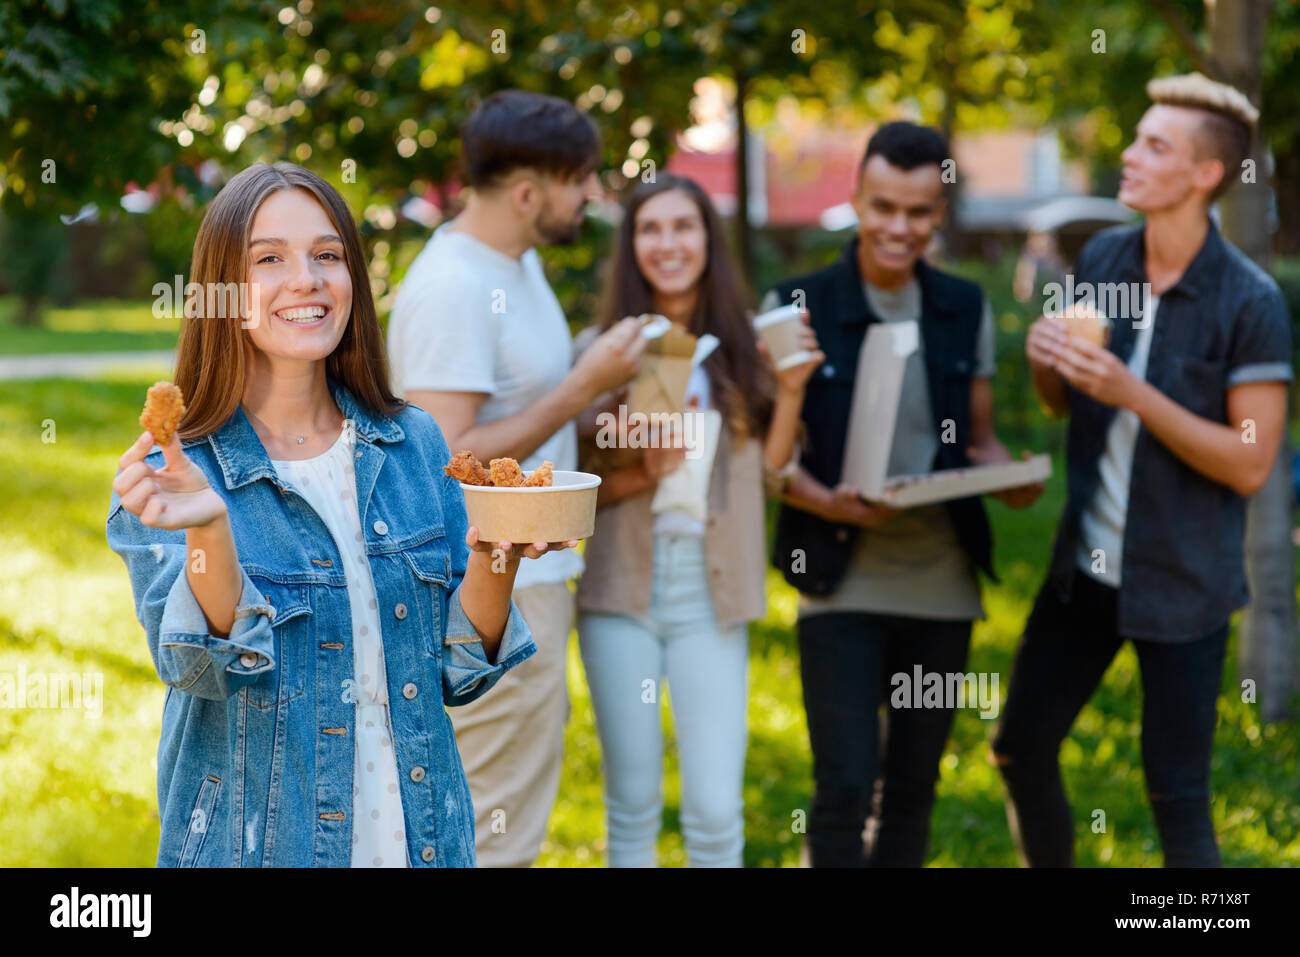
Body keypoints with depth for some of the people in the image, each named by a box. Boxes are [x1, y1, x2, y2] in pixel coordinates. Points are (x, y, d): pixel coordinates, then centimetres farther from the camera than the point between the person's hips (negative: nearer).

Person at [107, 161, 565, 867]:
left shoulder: (414, 446, 1)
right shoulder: (169, 474, -8)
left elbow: (458, 675, 2)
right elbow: (203, 670, -19)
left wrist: (495, 558, -14)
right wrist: (207, 530, -34)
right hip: (257, 844, -3)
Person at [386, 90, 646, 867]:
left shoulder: (517, 261, 12)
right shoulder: (453, 288, -20)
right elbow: (449, 463, -25)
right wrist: (584, 387, -21)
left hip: (527, 578, 10)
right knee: (493, 839, -3)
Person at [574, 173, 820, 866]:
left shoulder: (741, 347, 5)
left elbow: (770, 471, 5)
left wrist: (790, 391, -8)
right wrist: (642, 475, -16)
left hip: (708, 600, 1)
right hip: (621, 592, -1)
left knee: (716, 809, -3)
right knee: (634, 803, 7)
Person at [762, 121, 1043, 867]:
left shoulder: (967, 310, 6)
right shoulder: (796, 308, -4)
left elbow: (981, 437, 14)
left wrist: (1011, 478, -9)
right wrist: (829, 503, -21)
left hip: (943, 583, 4)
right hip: (844, 584, -4)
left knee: (915, 785, 13)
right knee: (846, 786, -10)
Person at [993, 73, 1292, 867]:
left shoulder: (1250, 303, -16)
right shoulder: (1102, 258, 1)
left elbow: (1250, 464, -17)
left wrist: (1133, 394, -26)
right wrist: (1044, 361, -11)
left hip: (1182, 585, -6)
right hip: (1087, 564, 6)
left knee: (1177, 798, 2)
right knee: (1021, 750, 13)